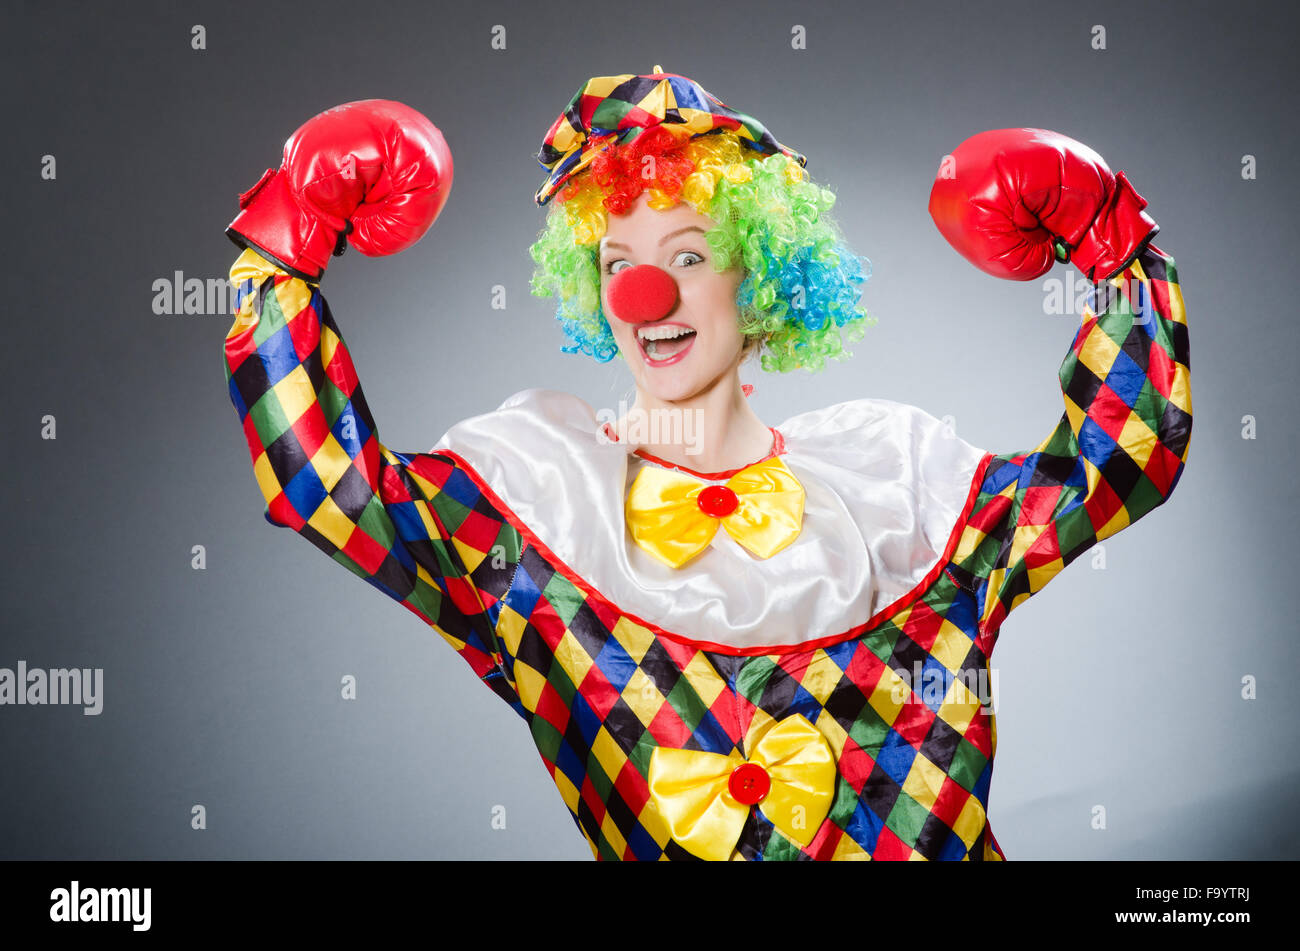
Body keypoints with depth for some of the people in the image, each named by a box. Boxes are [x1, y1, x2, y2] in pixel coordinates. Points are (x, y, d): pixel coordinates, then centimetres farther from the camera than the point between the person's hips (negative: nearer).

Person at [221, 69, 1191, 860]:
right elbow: (330, 484, -6)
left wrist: (1117, 251, 5)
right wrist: (284, 253, -6)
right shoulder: (542, 470, 6)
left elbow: (1123, 457, 8)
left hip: (911, 841, 1)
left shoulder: (881, 462, 10)